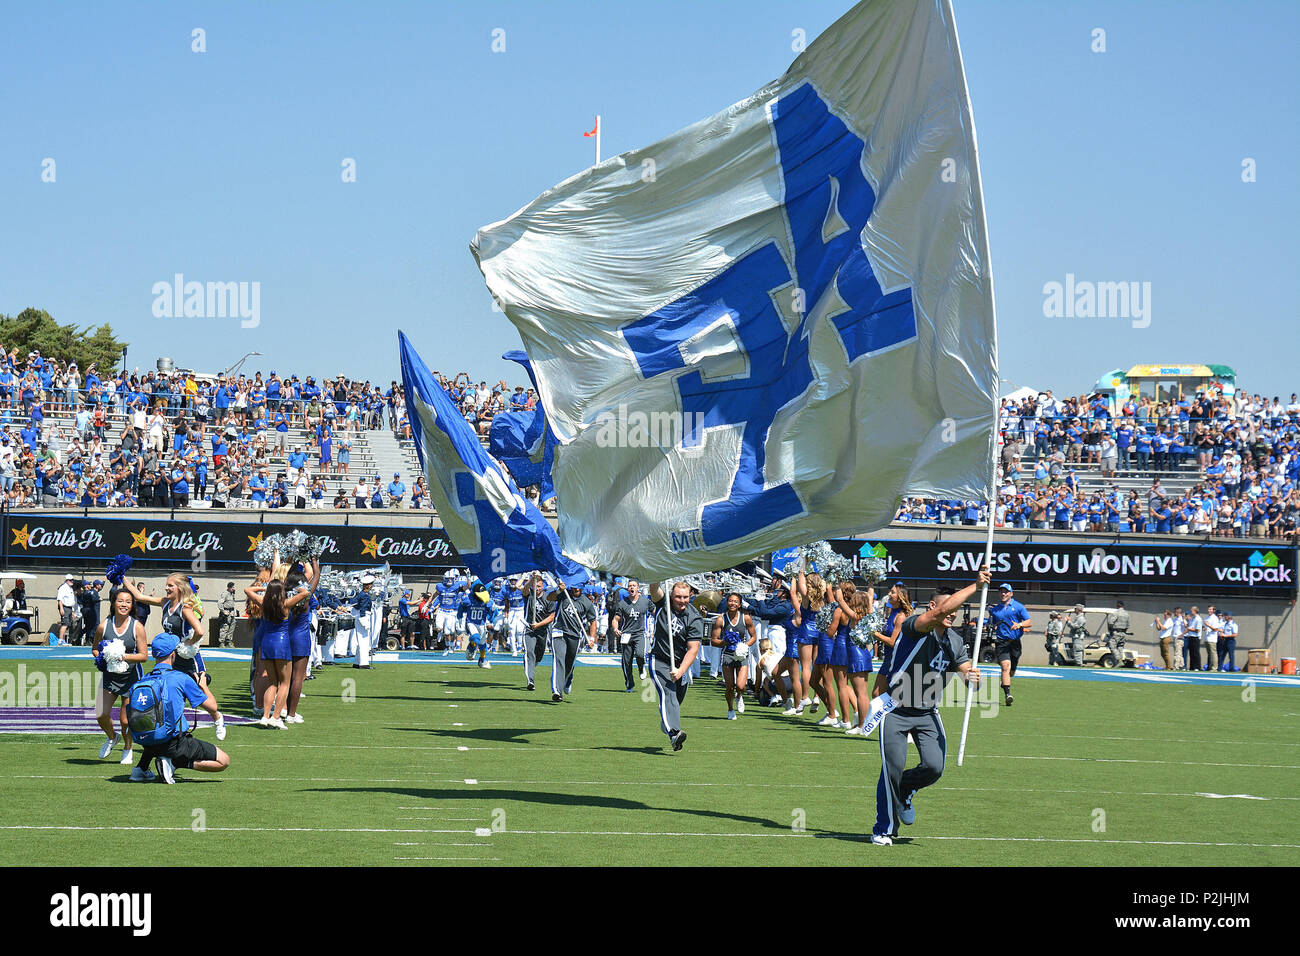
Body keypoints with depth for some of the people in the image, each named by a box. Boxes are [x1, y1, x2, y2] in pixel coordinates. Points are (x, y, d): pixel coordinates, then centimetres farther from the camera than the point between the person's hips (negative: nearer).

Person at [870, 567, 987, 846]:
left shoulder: (955, 642, 7)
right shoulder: (914, 627, -16)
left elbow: (967, 671, 1)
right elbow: (942, 610, -34)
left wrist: (971, 677, -24)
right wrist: (975, 586, -33)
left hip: (928, 714, 6)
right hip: (895, 710, -6)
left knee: (934, 767, -10)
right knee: (893, 768, -11)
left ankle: (904, 792, 25)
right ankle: (884, 830, 5)